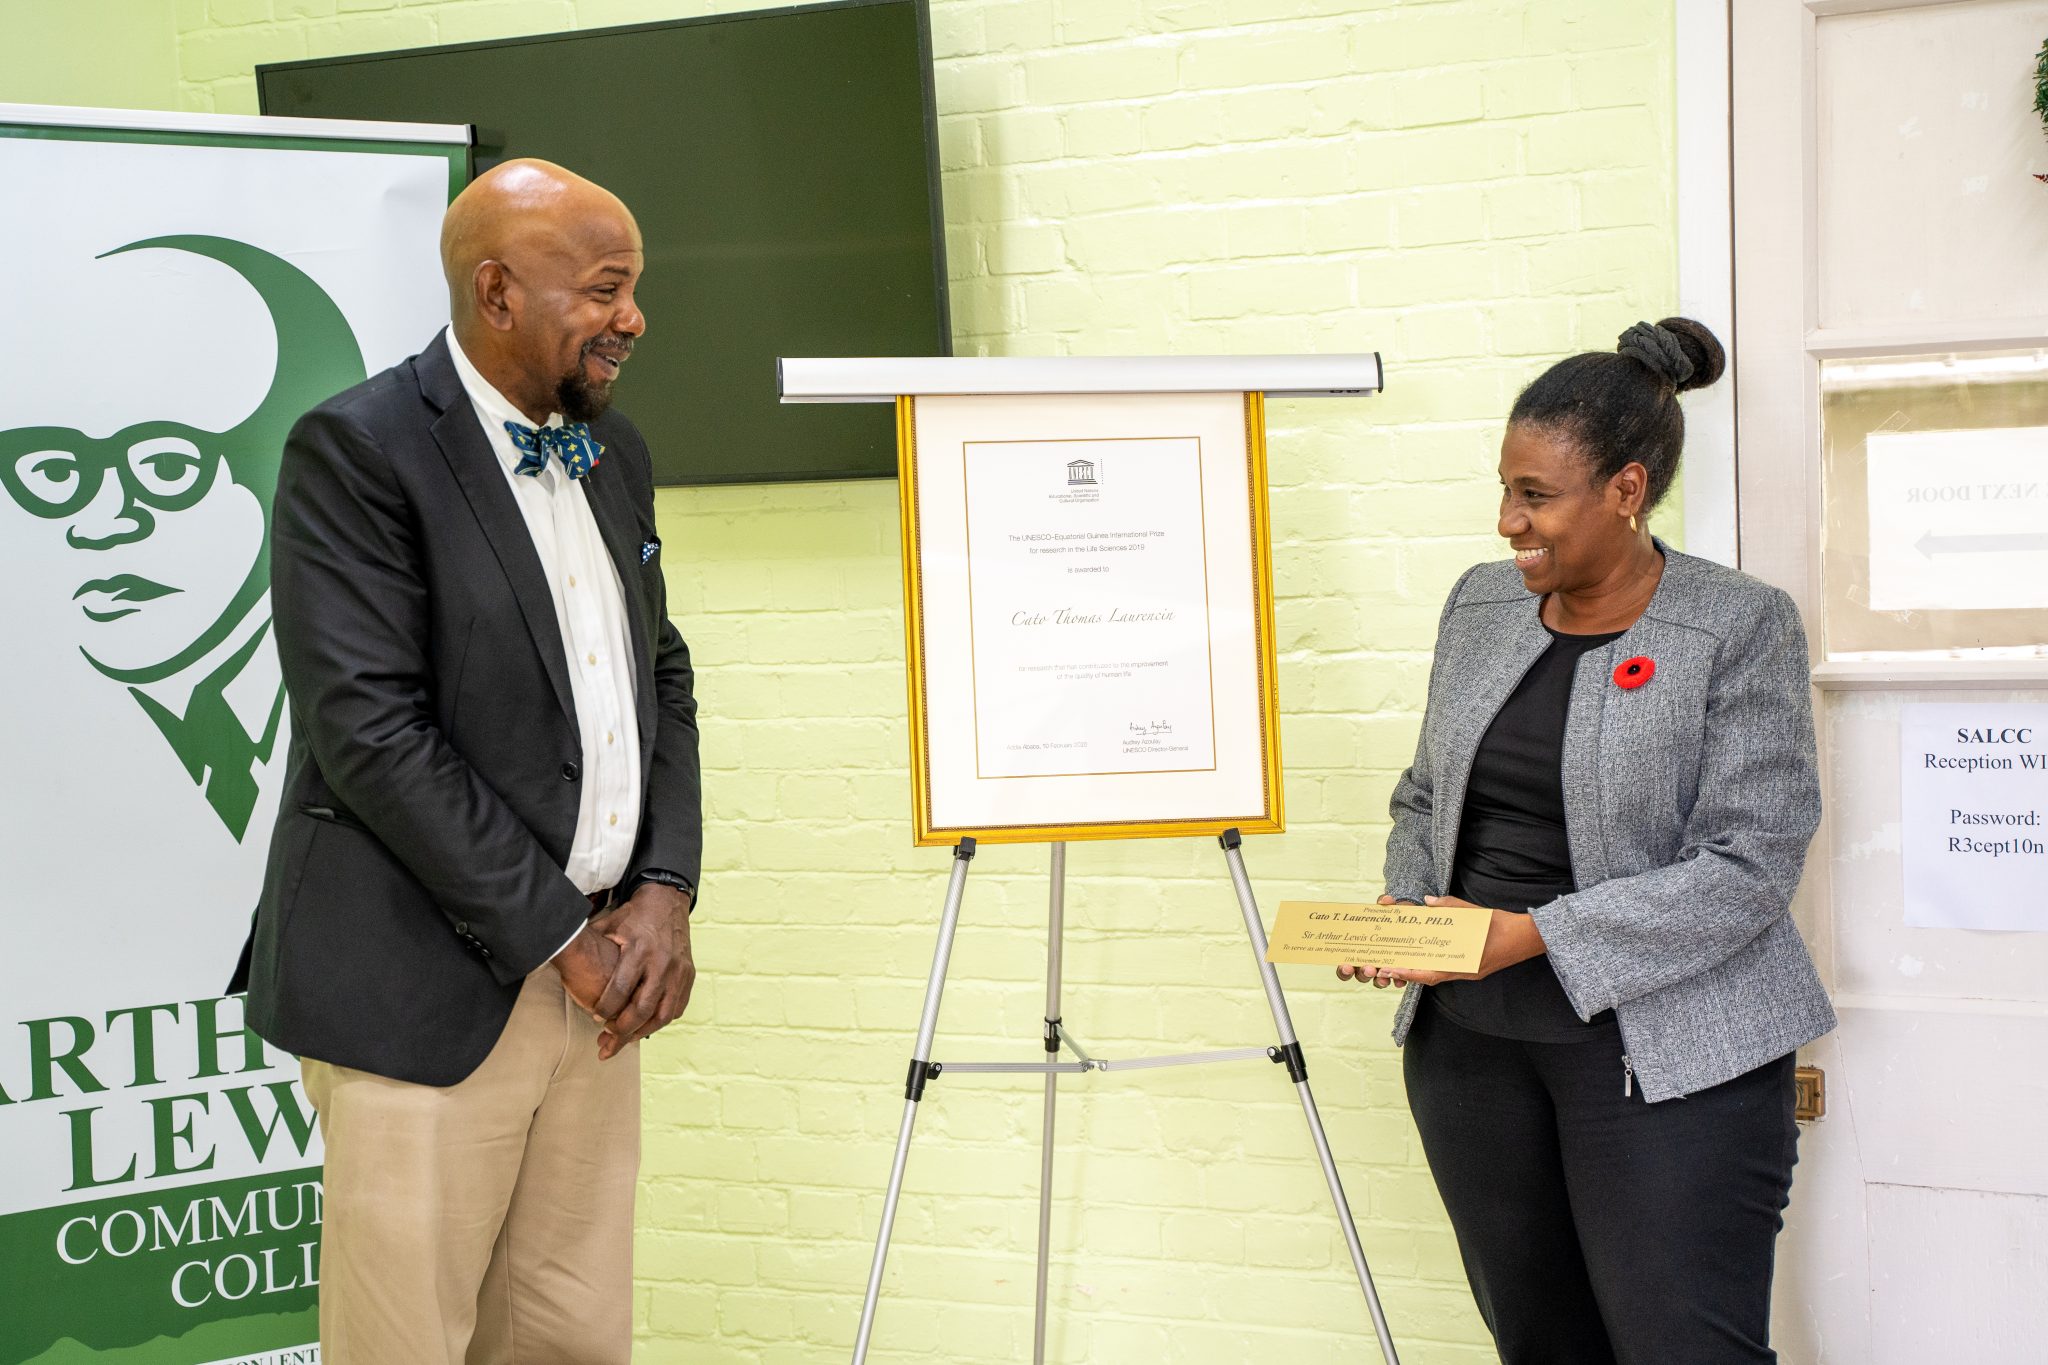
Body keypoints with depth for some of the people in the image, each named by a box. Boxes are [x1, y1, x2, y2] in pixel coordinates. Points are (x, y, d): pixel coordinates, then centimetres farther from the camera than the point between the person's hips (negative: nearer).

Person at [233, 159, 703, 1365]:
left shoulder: (613, 451, 13)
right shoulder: (356, 450, -10)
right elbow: (370, 731, -17)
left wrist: (664, 895, 0)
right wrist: (562, 936, -14)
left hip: (594, 986, 7)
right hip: (433, 990, -6)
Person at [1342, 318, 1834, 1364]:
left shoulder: (1740, 627, -8)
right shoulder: (1481, 604, 10)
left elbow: (1750, 864, -15)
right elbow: (1426, 797, 19)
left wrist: (1537, 935, -21)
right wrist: (1403, 905, -2)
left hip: (1663, 1053, -5)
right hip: (1469, 1036, 6)